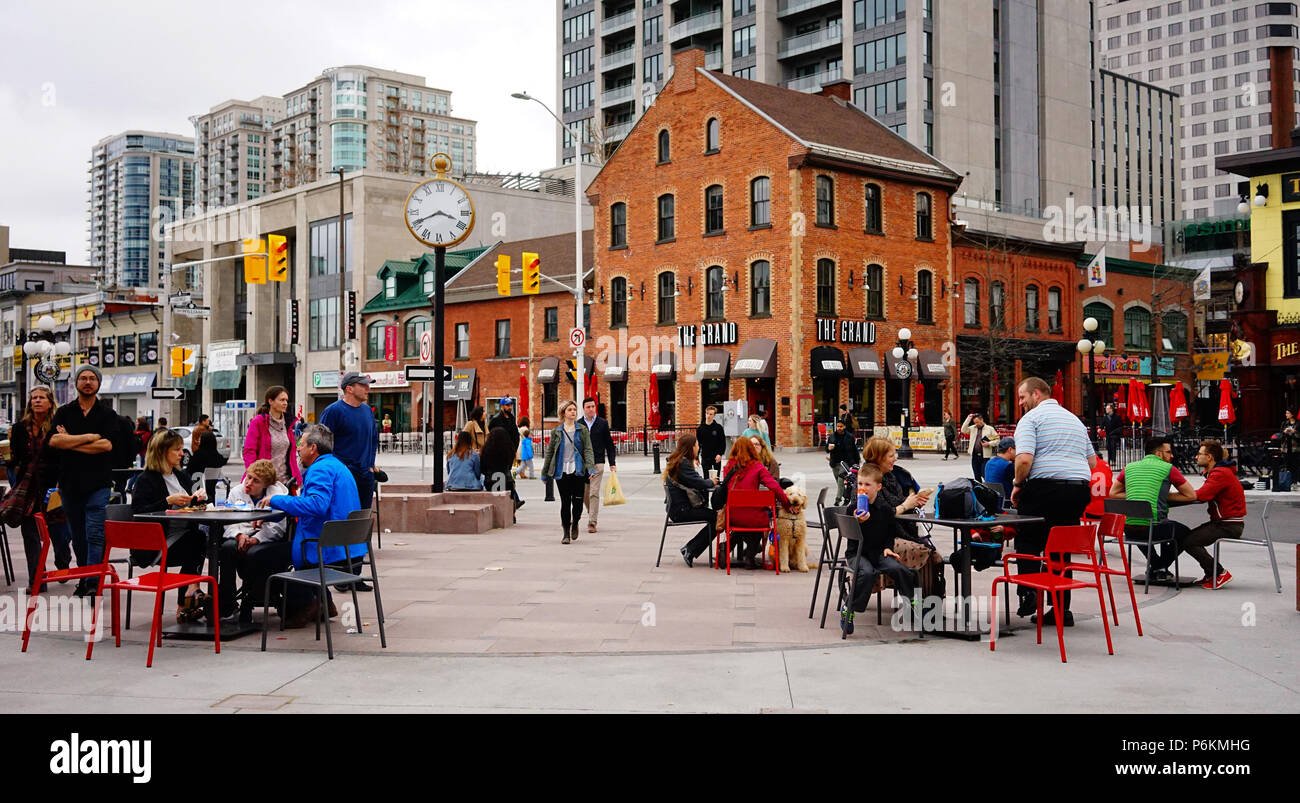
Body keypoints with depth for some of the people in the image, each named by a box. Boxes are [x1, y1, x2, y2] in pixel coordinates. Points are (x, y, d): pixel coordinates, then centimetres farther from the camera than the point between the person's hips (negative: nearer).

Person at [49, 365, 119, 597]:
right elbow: (54, 440, -6)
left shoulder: (107, 414, 4)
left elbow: (107, 445, -10)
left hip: (98, 484, -3)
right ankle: (83, 579, 19)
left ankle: (93, 582, -12)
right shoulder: (64, 412, 10)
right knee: (78, 538, 10)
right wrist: (89, 437, -10)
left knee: (95, 535, -11)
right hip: (70, 483, 3)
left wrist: (70, 442, -6)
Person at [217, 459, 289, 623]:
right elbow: (229, 522, 3)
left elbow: (276, 527, -12)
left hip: (268, 540, -3)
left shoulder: (276, 494, -2)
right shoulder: (236, 492, 11)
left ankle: (247, 608, -20)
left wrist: (255, 539, -25)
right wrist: (239, 535, -19)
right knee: (228, 547, -31)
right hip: (241, 535, 3)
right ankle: (225, 607, -24)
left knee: (254, 553, -36)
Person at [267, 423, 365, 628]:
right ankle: (322, 602, 21)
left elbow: (317, 504, -31)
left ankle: (304, 605, 5)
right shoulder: (337, 466, 19)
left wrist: (276, 500, -20)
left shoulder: (321, 469, -14)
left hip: (330, 556, -10)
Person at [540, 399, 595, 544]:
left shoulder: (582, 430, 6)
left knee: (578, 502, -3)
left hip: (578, 471, 0)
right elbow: (550, 452, 12)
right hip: (561, 471, 0)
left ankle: (574, 524, 28)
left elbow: (588, 449, 1)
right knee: (565, 503, 1)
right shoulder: (556, 432, 8)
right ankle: (566, 533, 12)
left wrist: (590, 466, -14)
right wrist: (545, 472, 12)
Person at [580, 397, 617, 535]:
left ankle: (592, 522, -8)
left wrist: (612, 464, 2)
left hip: (597, 463, -2)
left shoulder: (603, 423, 4)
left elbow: (609, 444, 7)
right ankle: (592, 515, 29)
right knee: (585, 495, 8)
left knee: (594, 493, -9)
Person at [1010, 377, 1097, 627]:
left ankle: (1028, 593, -4)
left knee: (1027, 539, 9)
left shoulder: (1030, 419, -2)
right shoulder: (1074, 419, 23)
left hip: (1045, 487, -6)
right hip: (1080, 488, 6)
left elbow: (1024, 459, -16)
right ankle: (1061, 609, 8)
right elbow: (1092, 461, 23)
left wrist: (1017, 484, -2)